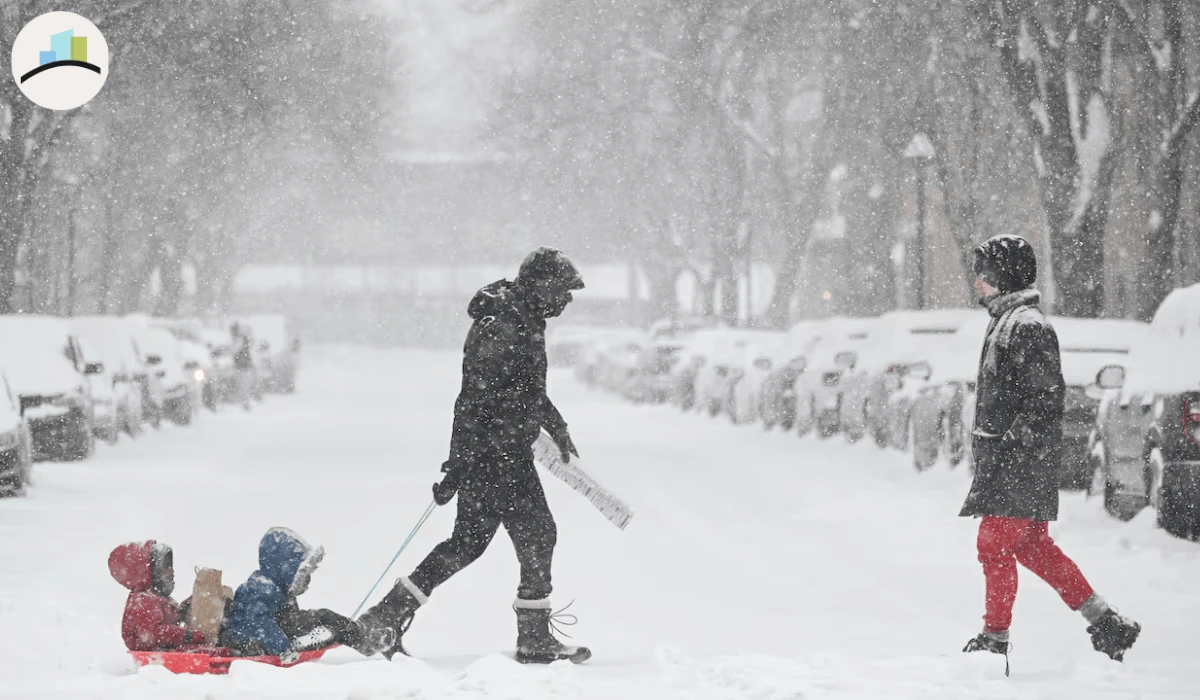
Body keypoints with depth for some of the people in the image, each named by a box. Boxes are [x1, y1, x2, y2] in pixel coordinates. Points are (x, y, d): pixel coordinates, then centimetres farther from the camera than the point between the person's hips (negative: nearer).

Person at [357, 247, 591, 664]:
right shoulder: (500, 329, -20)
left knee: (469, 540, 12)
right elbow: (475, 400, -24)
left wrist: (556, 425, 39)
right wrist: (457, 466, -25)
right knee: (537, 535, -4)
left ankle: (386, 617, 14)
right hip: (495, 453, -10)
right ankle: (534, 640, 4)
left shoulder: (525, 320, 12)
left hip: (508, 453, 10)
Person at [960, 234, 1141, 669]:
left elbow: (1044, 396, -20)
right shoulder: (1005, 320, 17)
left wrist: (1011, 445, -23)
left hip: (1021, 462, -10)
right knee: (1033, 547, 12)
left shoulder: (1028, 327, -15)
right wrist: (989, 446, 23)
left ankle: (995, 640, 2)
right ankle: (1106, 623, 16)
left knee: (994, 545, -6)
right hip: (1006, 459, 10)